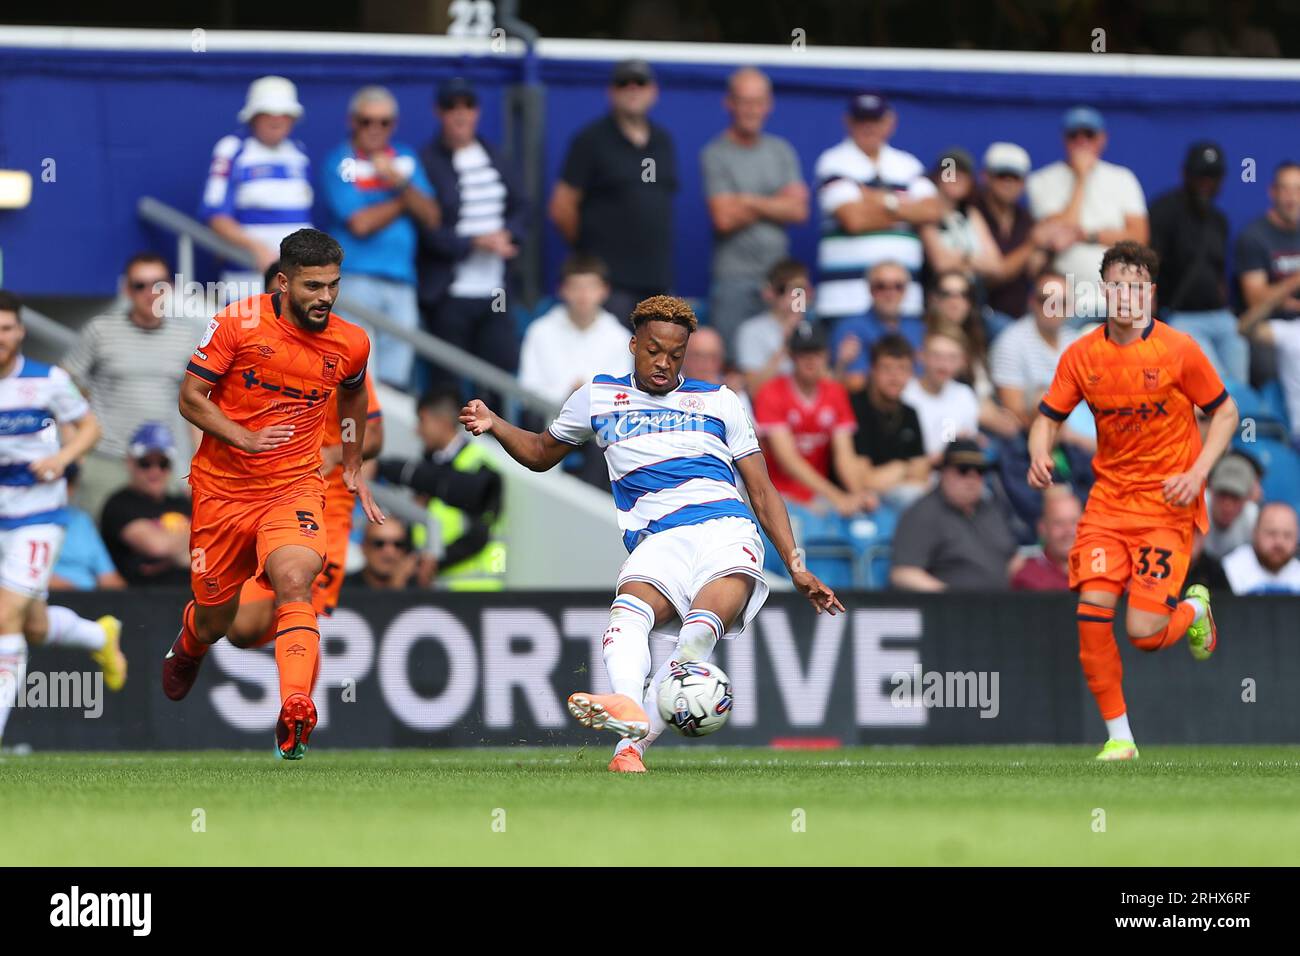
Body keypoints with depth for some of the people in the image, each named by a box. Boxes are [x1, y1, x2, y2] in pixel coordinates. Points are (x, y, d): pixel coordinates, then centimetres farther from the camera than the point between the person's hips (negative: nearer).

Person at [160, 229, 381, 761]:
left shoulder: (351, 344, -2)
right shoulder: (239, 322, -11)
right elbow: (191, 398, -7)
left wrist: (353, 467, 27)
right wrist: (246, 438, -21)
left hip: (294, 487, 0)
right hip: (223, 490, 0)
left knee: (294, 581, -29)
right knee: (214, 622, 11)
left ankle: (294, 713, -38)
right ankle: (188, 644, 50)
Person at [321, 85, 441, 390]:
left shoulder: (406, 159, 14)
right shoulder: (340, 162, -1)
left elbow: (432, 218, 6)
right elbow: (360, 223, -11)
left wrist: (400, 183, -9)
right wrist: (405, 199, 2)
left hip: (402, 282, 5)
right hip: (355, 279, -5)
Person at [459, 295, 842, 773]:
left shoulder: (719, 401, 22)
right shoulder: (598, 397, 24)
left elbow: (762, 492, 22)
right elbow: (541, 453, 37)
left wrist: (796, 567, 14)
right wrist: (494, 425, 17)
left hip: (726, 526, -1)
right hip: (657, 537, 1)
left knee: (705, 623, -33)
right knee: (630, 607, -34)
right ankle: (627, 705, -60)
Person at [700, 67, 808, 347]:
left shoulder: (781, 151, 13)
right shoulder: (715, 154, -1)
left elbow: (798, 210, 2)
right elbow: (724, 218, -10)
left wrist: (750, 202, -7)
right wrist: (775, 205, 0)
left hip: (778, 272, 4)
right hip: (734, 277, -4)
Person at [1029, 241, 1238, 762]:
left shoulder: (1179, 349, -9)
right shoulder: (1081, 355, -1)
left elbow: (1225, 413, 1)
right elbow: (1048, 417, 8)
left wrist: (1196, 474, -12)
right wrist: (1039, 455, -15)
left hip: (1168, 504, -3)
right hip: (1108, 498, 3)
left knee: (1143, 631, -14)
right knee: (1092, 613, -14)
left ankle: (1195, 610, 24)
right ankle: (1118, 736, 0)